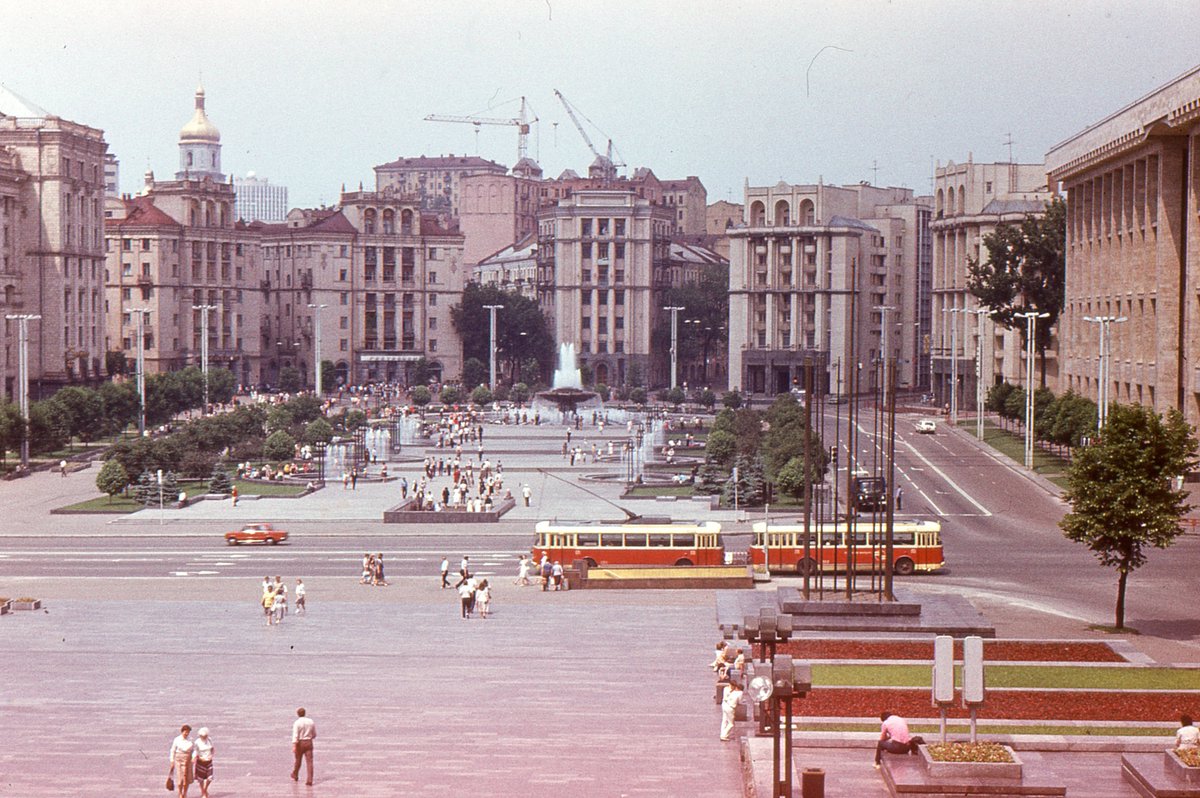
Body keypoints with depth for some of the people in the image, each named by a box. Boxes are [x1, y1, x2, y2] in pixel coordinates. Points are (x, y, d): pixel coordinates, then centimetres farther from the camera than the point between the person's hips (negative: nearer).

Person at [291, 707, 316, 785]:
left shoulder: (297, 723, -11)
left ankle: (295, 776, 39)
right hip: (309, 742, 2)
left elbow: (295, 735, -20)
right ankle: (309, 780, -15)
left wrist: (294, 746, -24)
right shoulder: (311, 721, 3)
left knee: (298, 760, 18)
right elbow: (314, 735, 12)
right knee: (309, 761, -4)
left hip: (300, 743, -2)